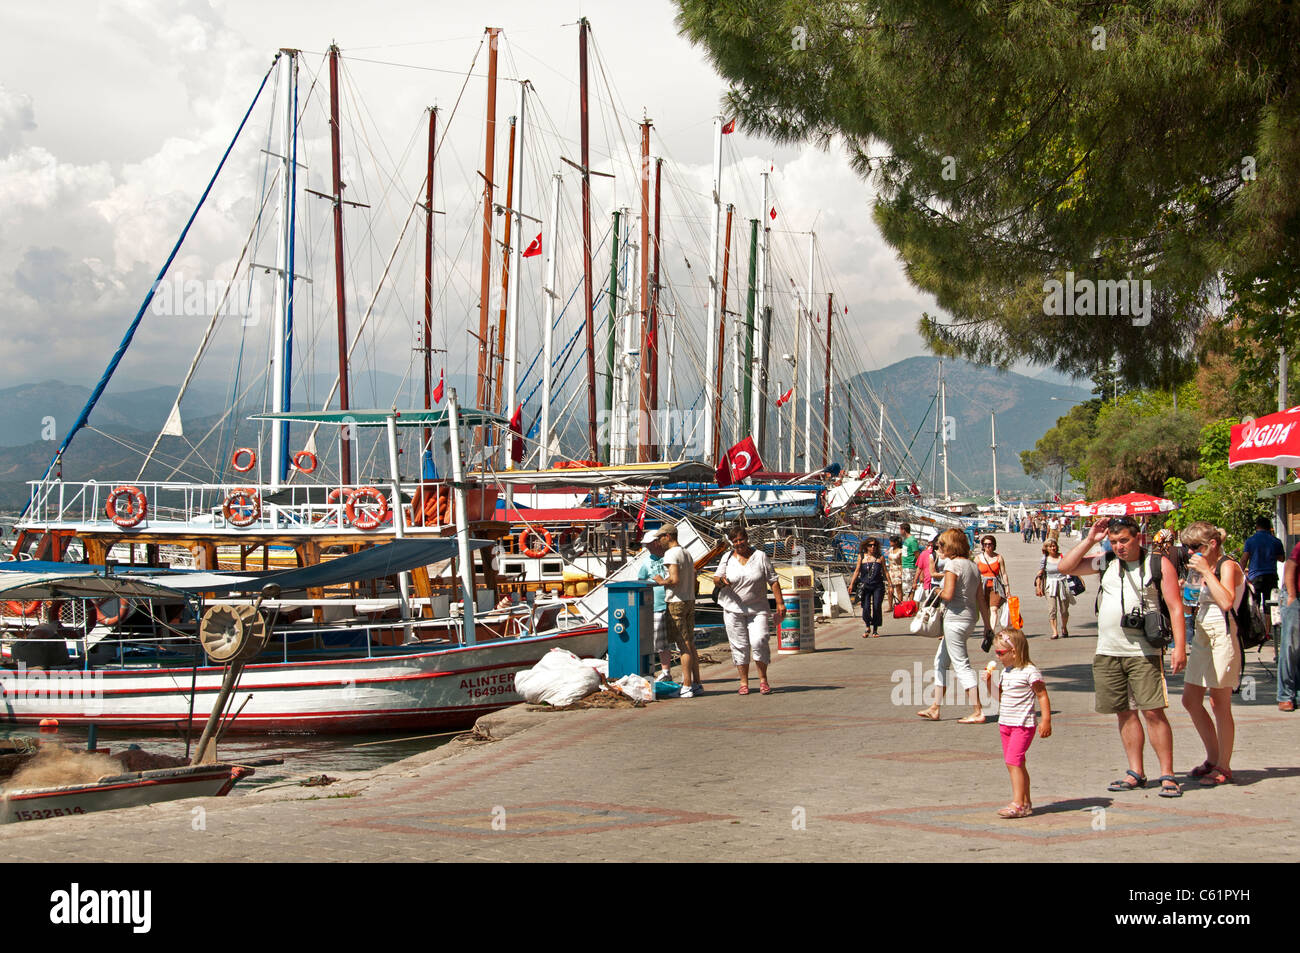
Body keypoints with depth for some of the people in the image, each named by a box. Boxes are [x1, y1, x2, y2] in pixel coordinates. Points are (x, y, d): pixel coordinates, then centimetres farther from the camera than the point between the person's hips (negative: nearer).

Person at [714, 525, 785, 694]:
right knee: (740, 645, 0)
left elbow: (773, 580, 3)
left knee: (759, 641, -15)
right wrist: (721, 580, -17)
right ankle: (743, 682, 8)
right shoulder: (727, 558, 6)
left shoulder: (760, 556, 2)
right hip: (733, 609, 1)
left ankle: (763, 680, -4)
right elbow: (716, 580, 8)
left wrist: (780, 603, -2)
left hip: (757, 609, -1)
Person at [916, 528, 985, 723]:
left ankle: (977, 712, -7)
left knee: (961, 665, -5)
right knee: (941, 661, 17)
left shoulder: (952, 564, -13)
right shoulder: (973, 566, 12)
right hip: (970, 618, 9)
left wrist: (938, 593, 0)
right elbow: (980, 599, 13)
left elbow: (948, 594, -22)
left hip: (955, 618, -9)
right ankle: (935, 708, 22)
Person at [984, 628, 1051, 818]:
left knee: (1013, 760, -16)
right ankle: (1025, 803, 17)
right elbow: (998, 696, 21)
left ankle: (1018, 804, -16)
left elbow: (1042, 696, -11)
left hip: (1022, 724, -9)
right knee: (1013, 763, 10)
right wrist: (989, 682, 4)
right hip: (1005, 724, 9)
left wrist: (1046, 720, -16)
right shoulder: (1006, 672, 13)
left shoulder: (1030, 672, -12)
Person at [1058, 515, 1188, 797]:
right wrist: (1090, 540, 2)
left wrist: (1179, 646, -12)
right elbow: (1065, 568, 10)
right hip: (1107, 652, 5)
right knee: (1124, 712, 8)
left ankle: (1167, 775, -3)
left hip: (1144, 652, -5)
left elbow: (1175, 607, -4)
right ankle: (1135, 773, 17)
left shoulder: (1158, 564, -1)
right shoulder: (1106, 563, 11)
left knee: (1153, 711, -9)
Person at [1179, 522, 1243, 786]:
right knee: (1190, 699, 11)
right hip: (1201, 637, 10)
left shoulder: (1227, 566, -11)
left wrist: (1206, 572, -22)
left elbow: (1226, 602, -26)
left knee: (1219, 704, -4)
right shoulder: (1200, 570, 16)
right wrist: (1186, 590, 6)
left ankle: (1223, 767, 5)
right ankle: (1213, 759, 24)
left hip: (1222, 637, -10)